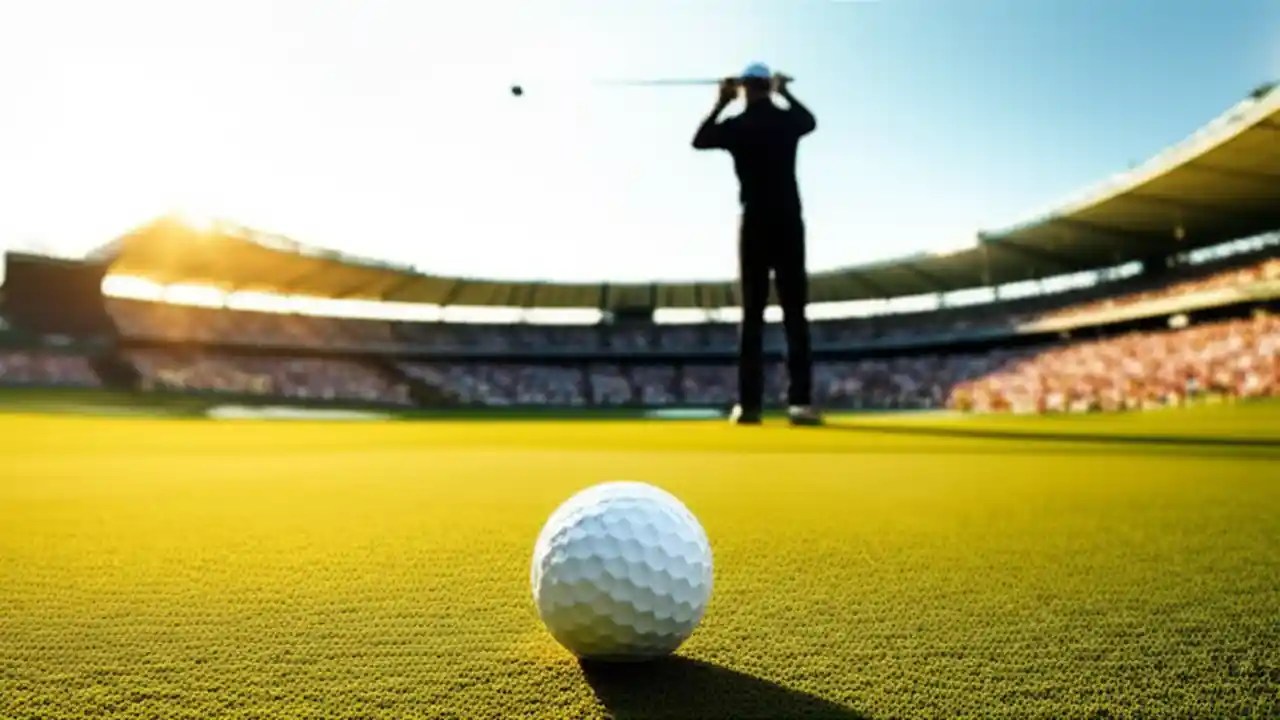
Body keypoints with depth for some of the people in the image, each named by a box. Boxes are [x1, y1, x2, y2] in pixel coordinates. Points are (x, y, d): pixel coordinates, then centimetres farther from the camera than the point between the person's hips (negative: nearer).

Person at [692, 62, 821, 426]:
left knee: (752, 313, 0)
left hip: (755, 221, -1)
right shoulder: (788, 120, 6)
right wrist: (786, 93, 41)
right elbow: (810, 120, 31)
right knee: (795, 312, -1)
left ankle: (749, 403, -6)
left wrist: (721, 103, 24)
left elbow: (699, 140, 19)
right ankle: (800, 401, -8)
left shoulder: (736, 125, 1)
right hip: (788, 220, 1)